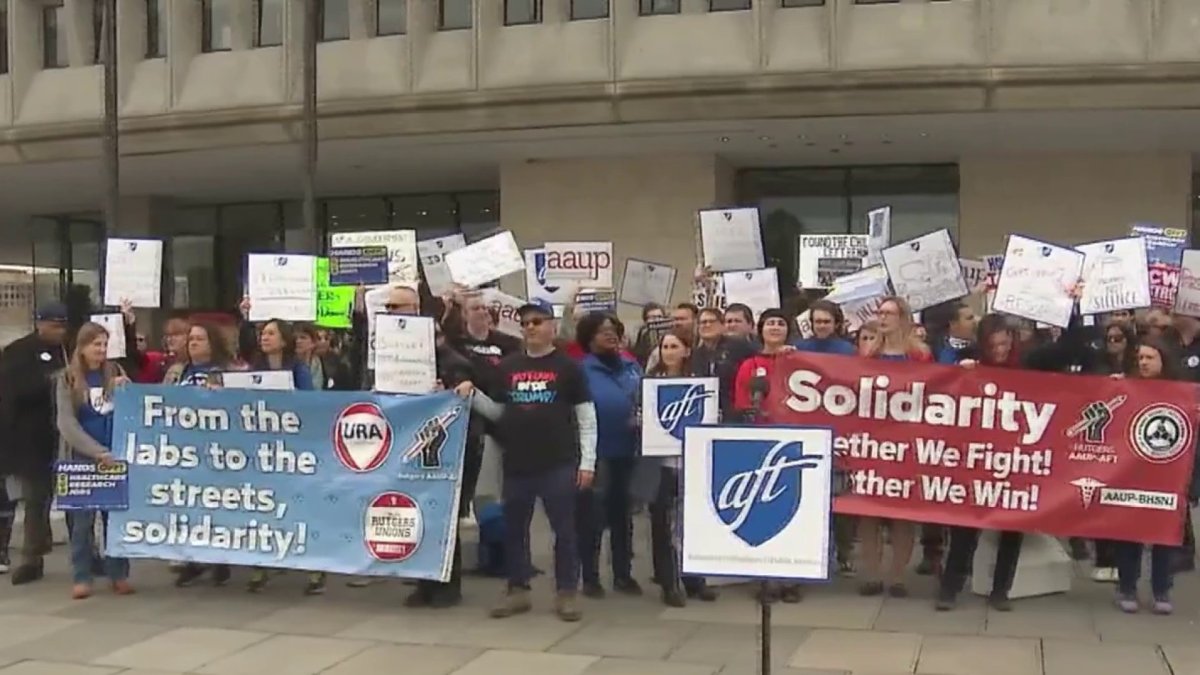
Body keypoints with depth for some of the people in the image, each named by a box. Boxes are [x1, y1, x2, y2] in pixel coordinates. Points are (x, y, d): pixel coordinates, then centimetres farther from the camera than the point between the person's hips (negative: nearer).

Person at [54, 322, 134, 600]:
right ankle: (81, 578, 8)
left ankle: (119, 575, 10)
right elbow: (66, 423, -8)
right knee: (82, 519, 1)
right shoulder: (67, 379, 1)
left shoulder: (115, 372, 9)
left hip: (115, 455, 2)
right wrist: (97, 451, -18)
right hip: (82, 458, -2)